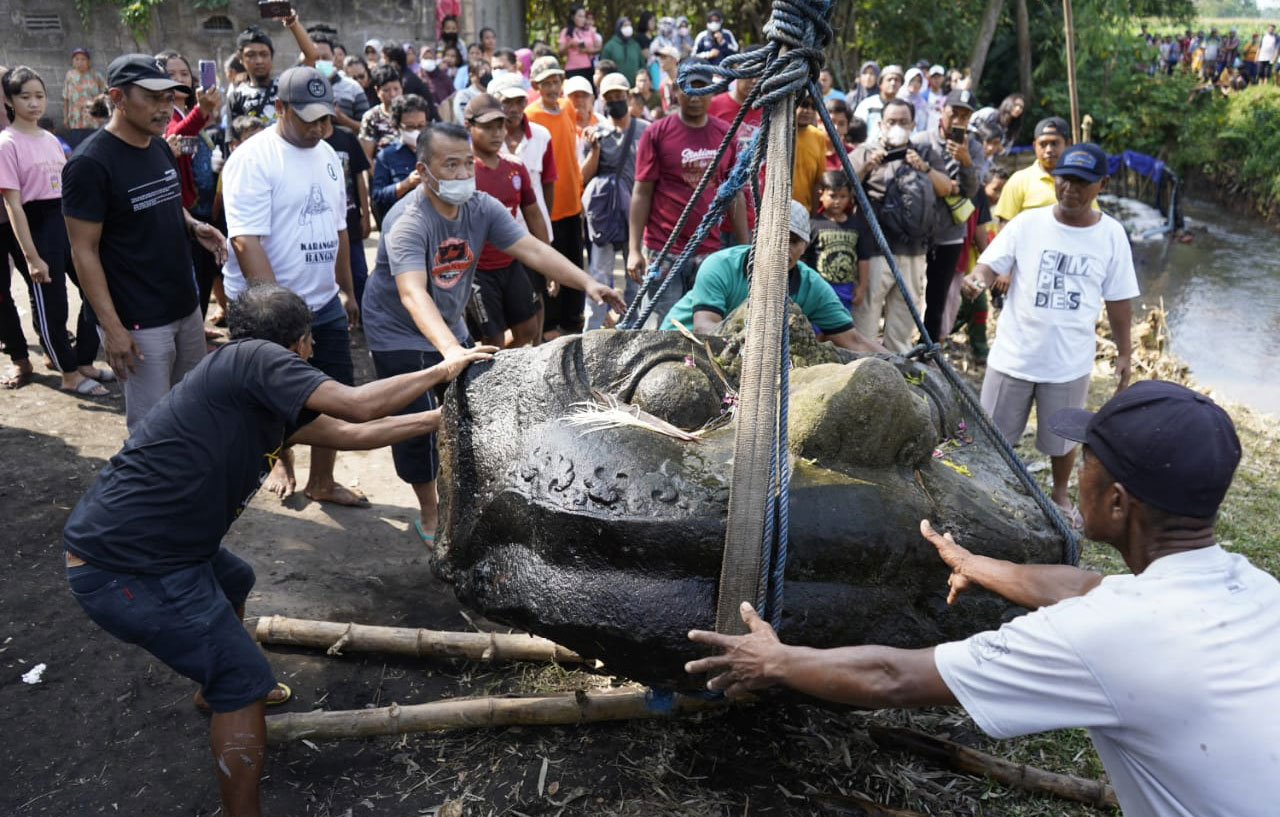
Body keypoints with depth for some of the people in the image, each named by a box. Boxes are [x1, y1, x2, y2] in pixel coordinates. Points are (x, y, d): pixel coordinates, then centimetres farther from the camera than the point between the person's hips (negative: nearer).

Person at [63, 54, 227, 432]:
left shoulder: (160, 148, 7)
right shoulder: (90, 163, -16)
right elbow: (84, 251, -15)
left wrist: (193, 226, 0)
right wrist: (111, 326, -19)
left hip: (186, 307, 8)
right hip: (140, 321, -8)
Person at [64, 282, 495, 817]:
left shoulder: (267, 406, 11)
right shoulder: (255, 357, -15)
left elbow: (351, 434, 15)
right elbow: (358, 406, -23)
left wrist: (443, 417, 20)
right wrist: (442, 371, -9)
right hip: (126, 571, -10)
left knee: (234, 581, 34)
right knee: (244, 682, -3)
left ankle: (216, 691, 58)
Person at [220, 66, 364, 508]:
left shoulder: (326, 155, 9)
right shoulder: (253, 159, -16)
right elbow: (246, 242, -24)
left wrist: (347, 289, 19)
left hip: (324, 302, 7)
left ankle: (322, 483, 25)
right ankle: (282, 462, 37)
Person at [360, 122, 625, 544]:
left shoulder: (482, 208, -10)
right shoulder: (408, 222, -30)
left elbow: (533, 249, -16)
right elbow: (413, 292, -45)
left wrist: (587, 283, -32)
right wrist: (448, 349, -60)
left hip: (450, 327, 6)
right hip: (400, 335, -6)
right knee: (420, 427, -5)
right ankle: (430, 516, 15)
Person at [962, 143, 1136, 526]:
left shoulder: (1112, 235, -3)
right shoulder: (1027, 223, -7)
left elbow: (1118, 300, 4)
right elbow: (991, 263, -10)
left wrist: (1123, 353, 7)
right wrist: (976, 278, -35)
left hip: (1070, 362, 1)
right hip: (1014, 355, 0)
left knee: (1061, 438, 17)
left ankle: (1060, 495, 42)